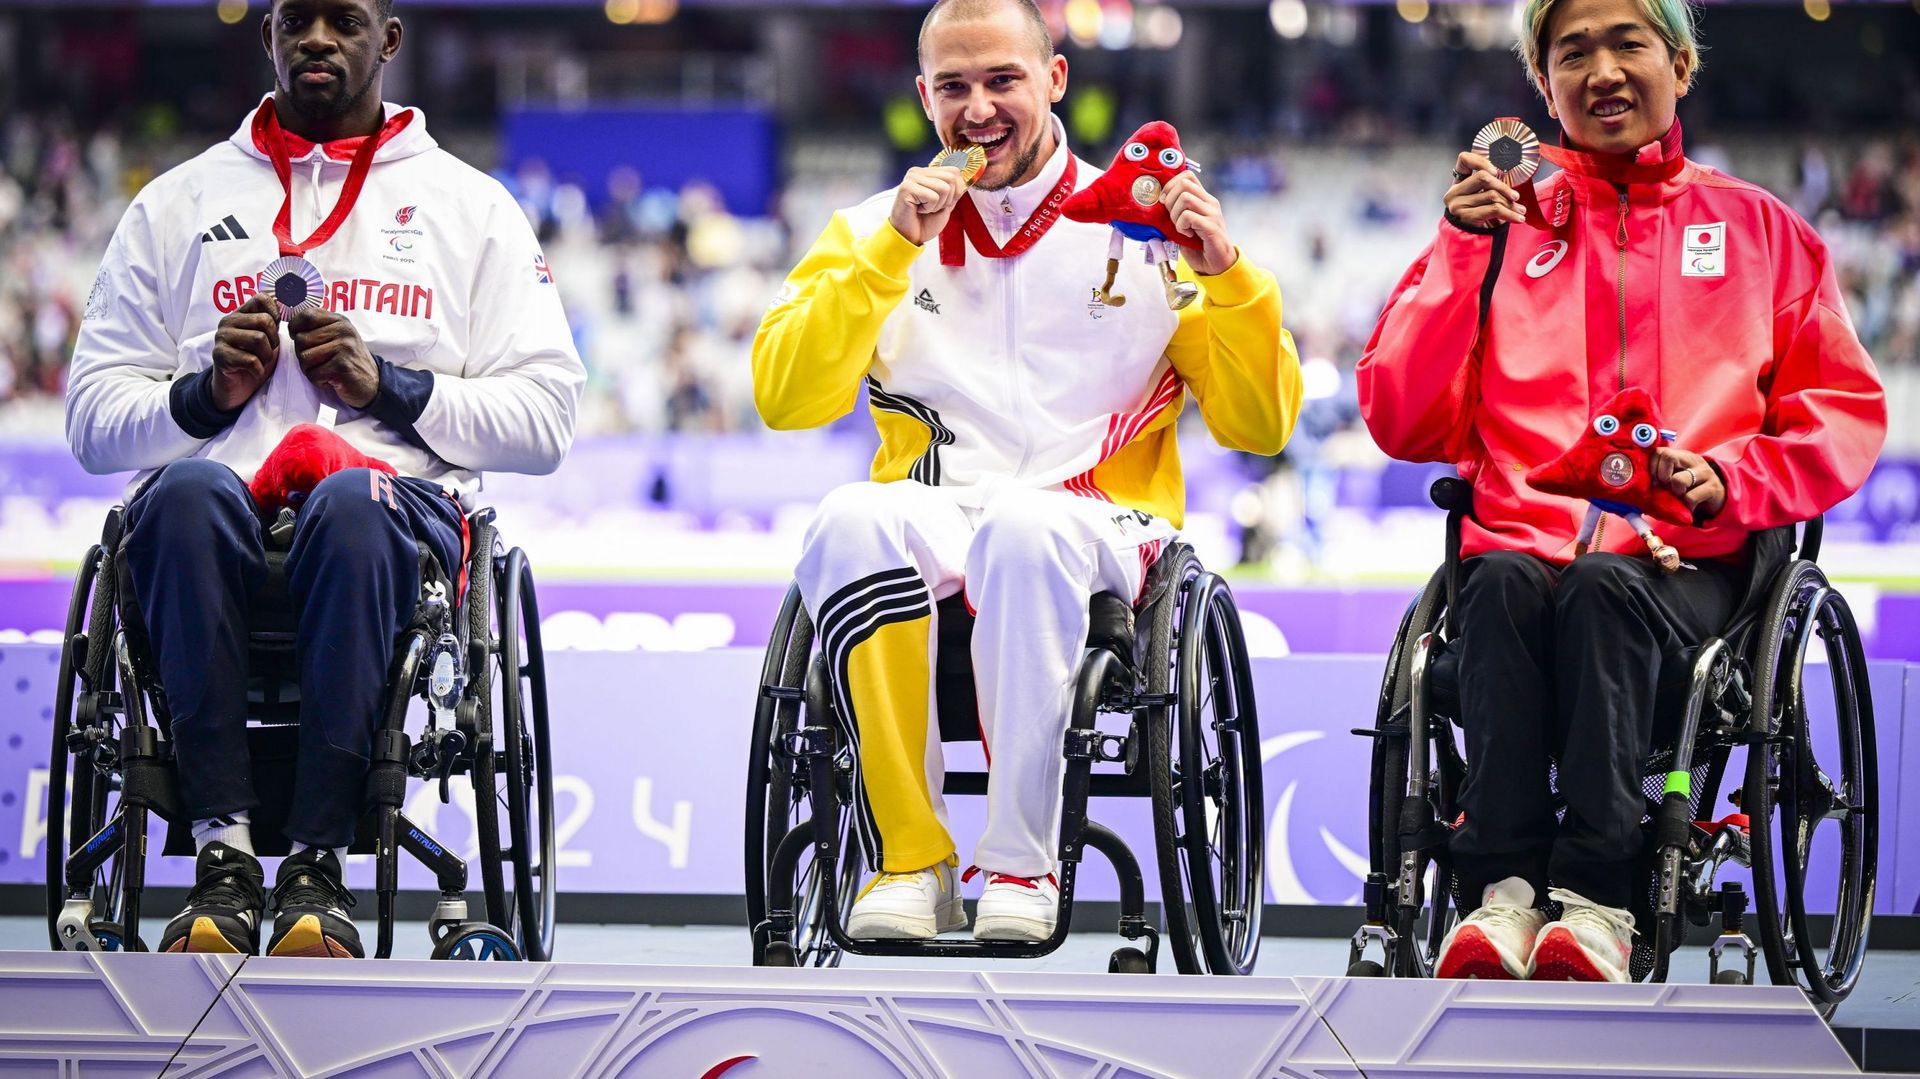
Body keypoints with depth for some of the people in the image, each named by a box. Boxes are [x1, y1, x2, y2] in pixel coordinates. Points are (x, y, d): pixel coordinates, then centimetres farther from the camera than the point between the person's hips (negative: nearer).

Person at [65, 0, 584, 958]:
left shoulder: (471, 207, 19)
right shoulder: (178, 204, 22)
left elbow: (546, 420, 9)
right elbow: (92, 419, 16)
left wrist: (393, 386, -5)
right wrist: (205, 393, -4)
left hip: (397, 495, -1)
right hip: (219, 508, 1)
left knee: (354, 504, -40)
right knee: (185, 493, -37)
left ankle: (318, 862, -38)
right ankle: (224, 852, -38)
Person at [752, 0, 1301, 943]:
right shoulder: (876, 231, 16)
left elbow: (1258, 425, 8)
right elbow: (783, 399, 1)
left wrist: (1226, 276, -8)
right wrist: (891, 254, -6)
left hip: (1097, 526, -1)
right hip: (929, 523, 1)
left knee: (1024, 530, -39)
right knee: (848, 522, -35)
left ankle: (1020, 864, -31)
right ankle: (906, 858, -29)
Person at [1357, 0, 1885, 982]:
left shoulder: (1756, 228, 20)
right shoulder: (1504, 225, 21)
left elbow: (1843, 417, 12)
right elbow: (1403, 423, 10)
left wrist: (1727, 479, -7)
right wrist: (1464, 252, 1)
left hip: (1689, 562, -1)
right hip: (1523, 540, 1)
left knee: (1603, 589, -36)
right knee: (1503, 585, -35)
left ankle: (1597, 897, -44)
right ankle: (1502, 892, -42)